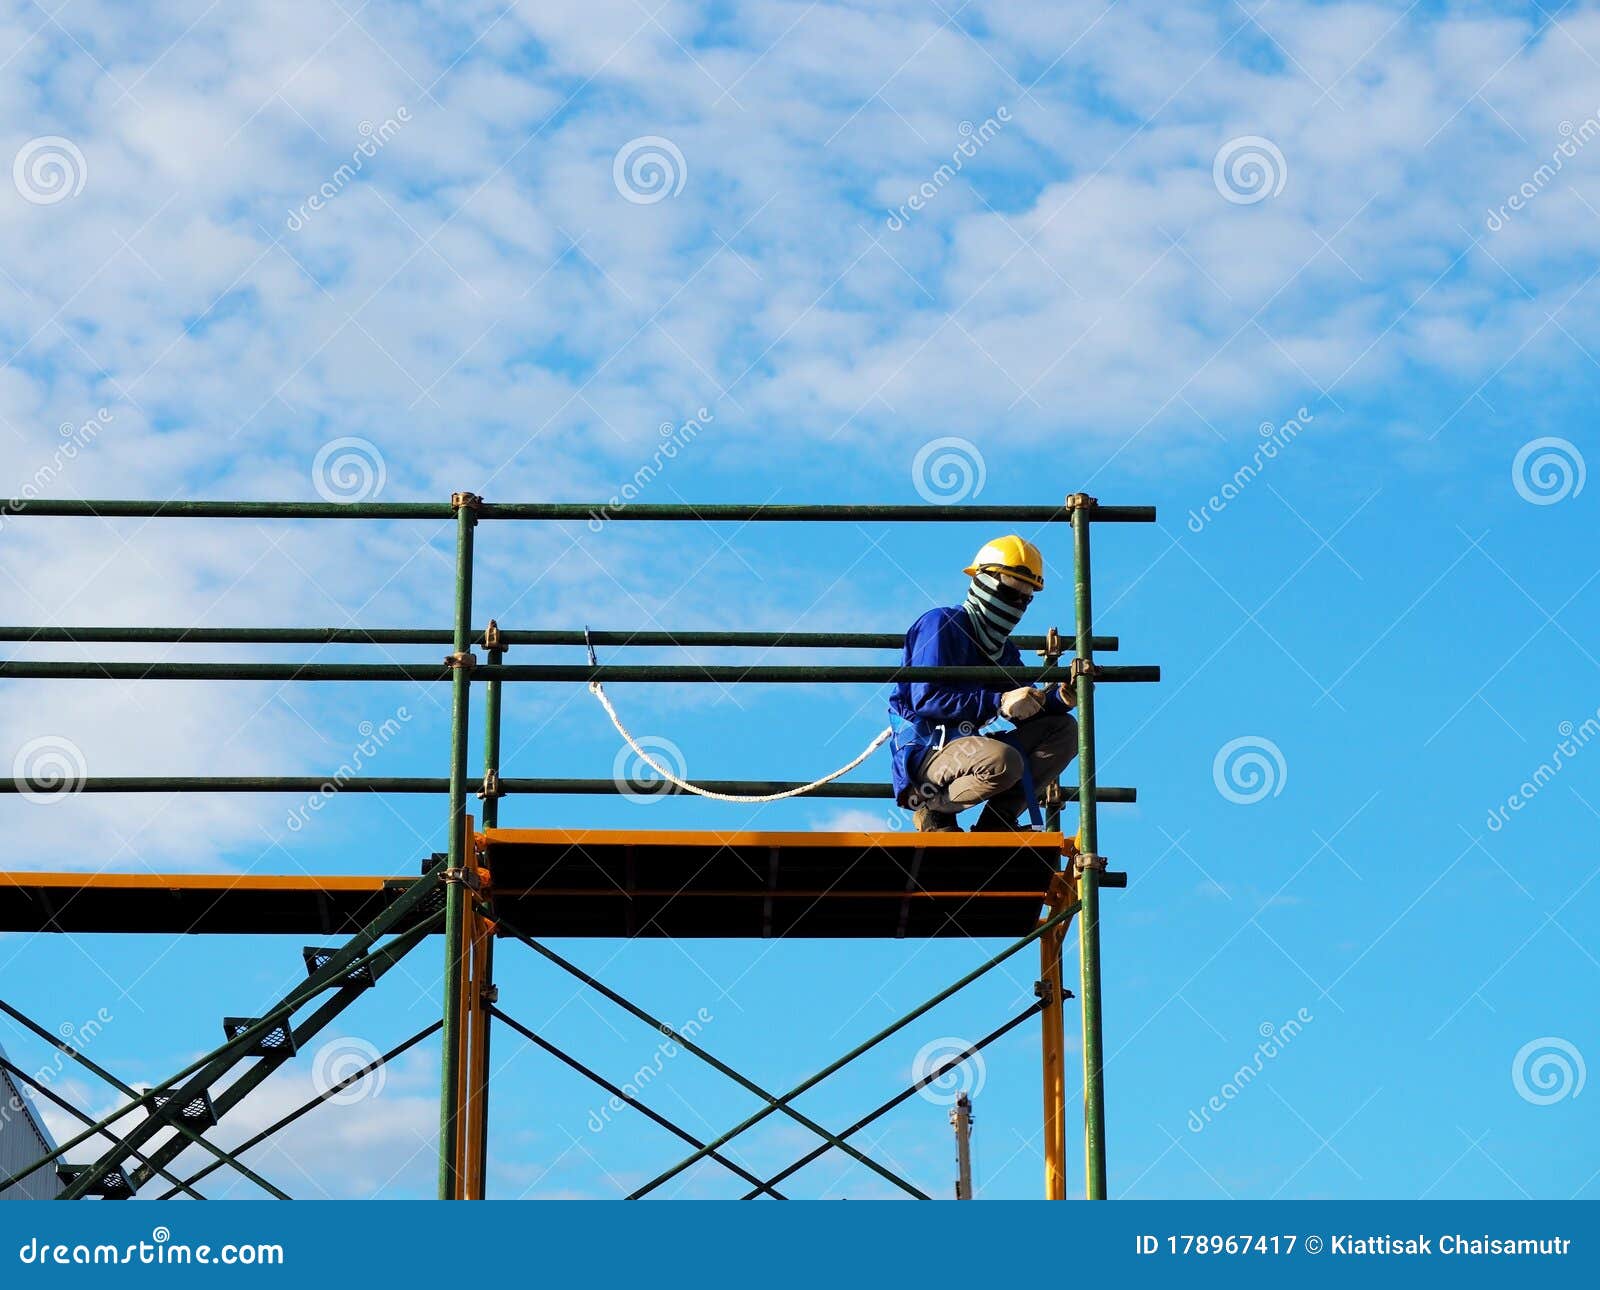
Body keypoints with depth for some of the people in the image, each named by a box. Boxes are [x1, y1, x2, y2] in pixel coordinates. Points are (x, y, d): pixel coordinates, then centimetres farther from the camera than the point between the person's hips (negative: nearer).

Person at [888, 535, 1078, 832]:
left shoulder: (1004, 650, 19)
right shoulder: (942, 625, -8)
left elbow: (1027, 711, 12)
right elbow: (926, 698, -20)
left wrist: (1060, 698, -10)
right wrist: (999, 702, -24)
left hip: (967, 750, 9)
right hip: (925, 752, -9)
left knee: (1064, 729, 2)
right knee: (1003, 760, -36)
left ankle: (996, 820, -4)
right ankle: (933, 806, -10)